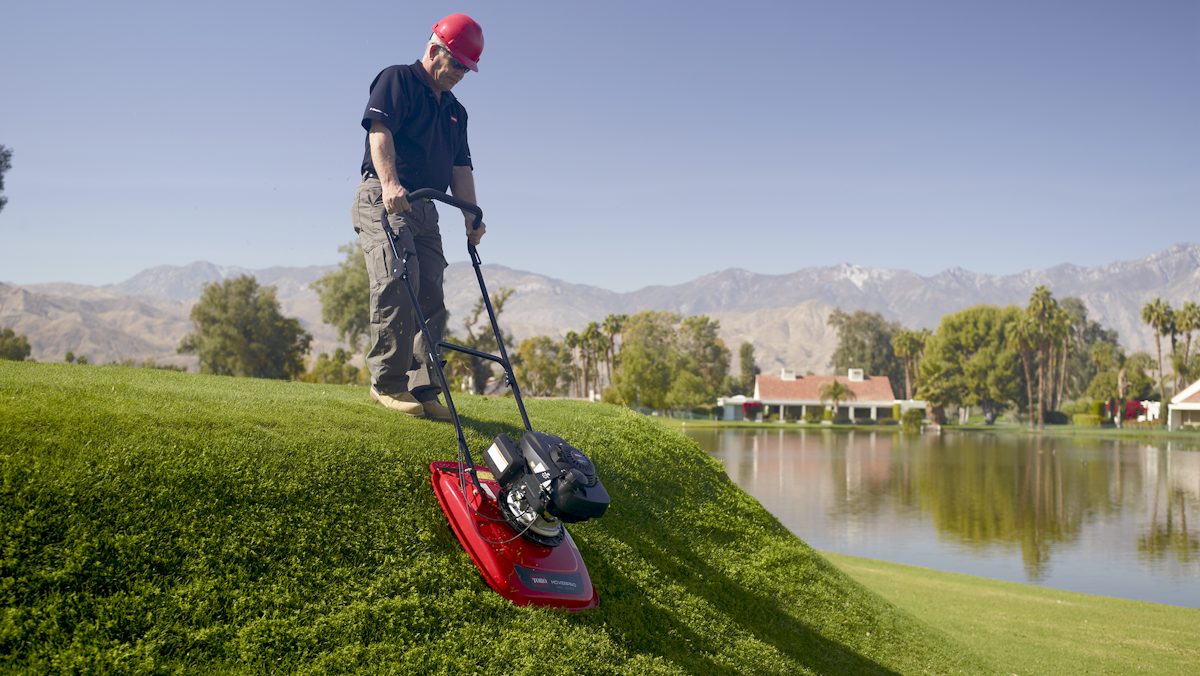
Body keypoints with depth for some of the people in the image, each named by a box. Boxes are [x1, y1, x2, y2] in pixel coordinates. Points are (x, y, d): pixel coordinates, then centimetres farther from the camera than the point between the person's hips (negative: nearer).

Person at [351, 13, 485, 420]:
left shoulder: (455, 111, 25)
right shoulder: (396, 80, 3)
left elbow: (461, 166, 19)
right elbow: (379, 131, -12)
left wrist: (471, 217, 5)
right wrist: (390, 182, -29)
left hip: (425, 209, 7)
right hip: (383, 199, -7)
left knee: (431, 299, -2)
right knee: (397, 280, -24)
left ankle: (424, 390, 0)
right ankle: (388, 382, -19)